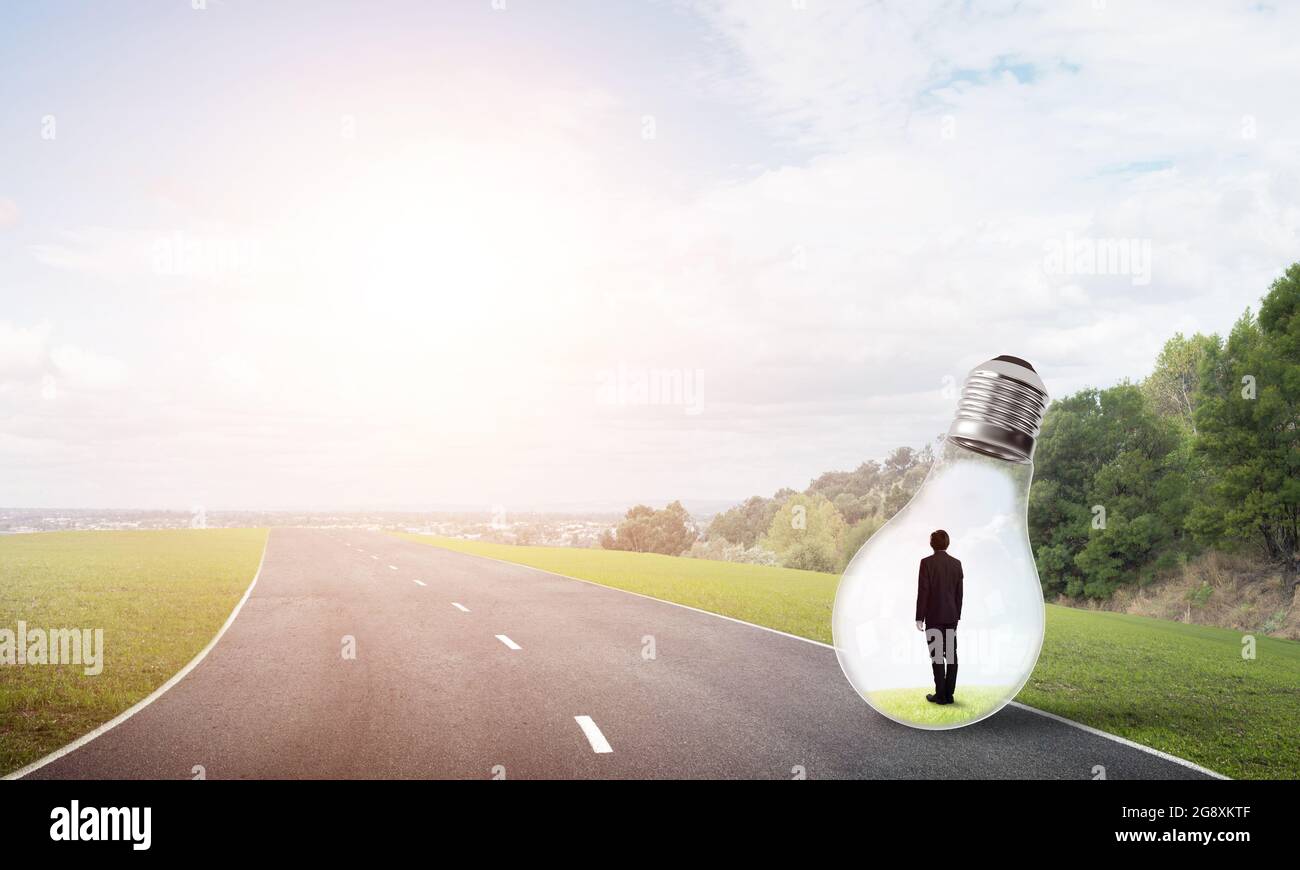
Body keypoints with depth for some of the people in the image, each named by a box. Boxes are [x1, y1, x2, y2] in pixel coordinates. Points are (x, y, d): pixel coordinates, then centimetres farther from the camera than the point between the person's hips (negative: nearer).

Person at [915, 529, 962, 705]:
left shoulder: (927, 562, -11)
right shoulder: (956, 563, 4)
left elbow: (923, 591, -13)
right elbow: (959, 592, 8)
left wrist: (919, 617, -8)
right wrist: (957, 615, 17)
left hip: (934, 616, -5)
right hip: (951, 616, 5)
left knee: (937, 655, -1)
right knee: (951, 654, 7)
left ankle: (940, 694, 0)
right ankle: (949, 693, 9)